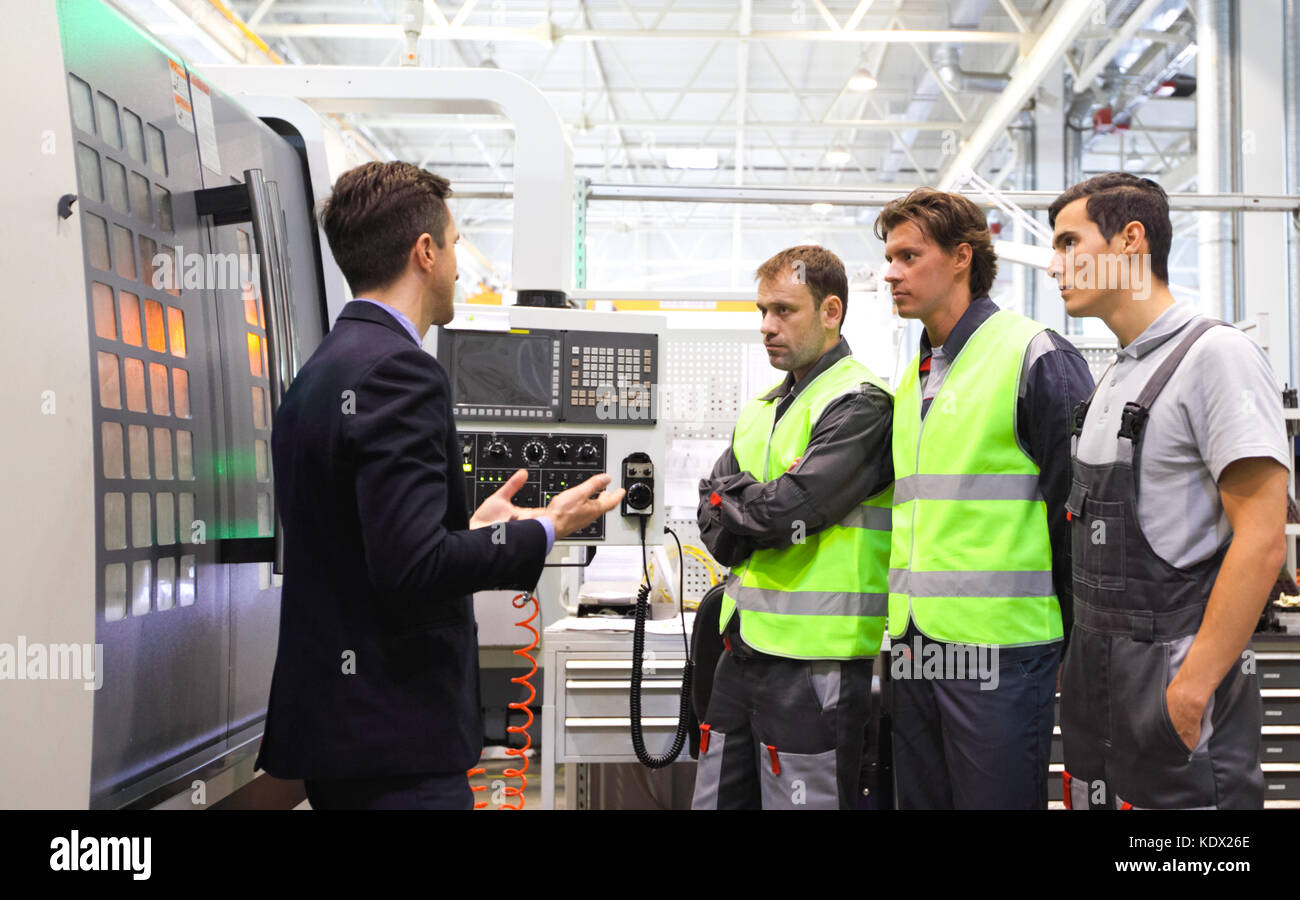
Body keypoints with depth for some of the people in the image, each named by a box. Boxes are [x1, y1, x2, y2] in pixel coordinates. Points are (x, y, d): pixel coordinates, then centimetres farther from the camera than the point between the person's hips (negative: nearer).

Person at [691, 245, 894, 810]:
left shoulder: (859, 404, -10)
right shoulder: (761, 409, 16)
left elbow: (788, 509, -20)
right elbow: (714, 522, 10)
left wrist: (730, 499, -1)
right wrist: (758, 513, -11)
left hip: (813, 660, -8)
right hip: (743, 649, 8)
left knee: (802, 800, 0)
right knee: (716, 799, 14)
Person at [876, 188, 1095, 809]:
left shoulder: (1035, 357, -8)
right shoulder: (912, 377, 16)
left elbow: (1077, 506, -10)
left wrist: (1075, 641, -9)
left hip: (999, 647, -8)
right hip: (913, 648, 8)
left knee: (997, 798, 1)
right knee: (920, 799, 15)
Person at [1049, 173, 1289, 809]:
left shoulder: (1215, 354, -12)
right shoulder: (1112, 379, 14)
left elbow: (1261, 542, -19)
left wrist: (1191, 685, -21)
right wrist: (1074, 655, 14)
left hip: (1171, 681, -8)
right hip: (1095, 676, 8)